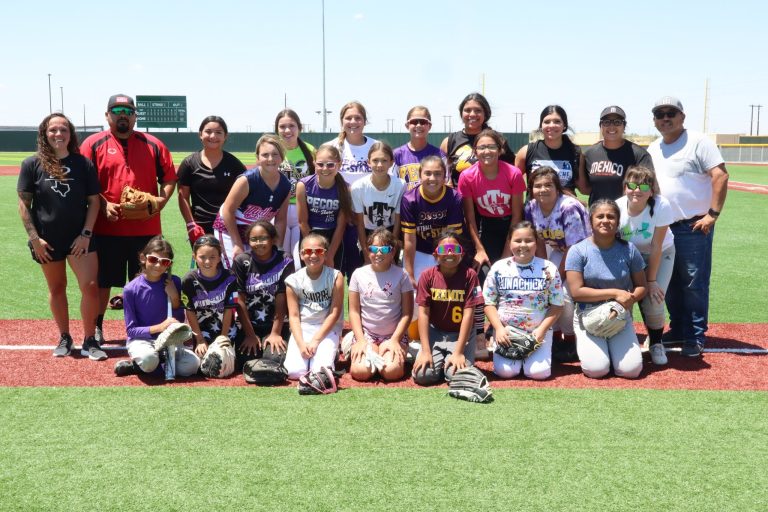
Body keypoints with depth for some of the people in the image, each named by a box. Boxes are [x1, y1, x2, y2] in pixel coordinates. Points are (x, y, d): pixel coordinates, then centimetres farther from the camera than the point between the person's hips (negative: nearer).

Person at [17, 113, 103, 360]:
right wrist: (34, 237, -7)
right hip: (47, 240, 0)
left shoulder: (83, 163, -1)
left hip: (80, 238, 0)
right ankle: (64, 338, 27)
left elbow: (93, 201, 1)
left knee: (90, 286, -9)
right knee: (57, 289, 12)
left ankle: (89, 341, 4)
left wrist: (86, 234, -7)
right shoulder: (32, 164, -3)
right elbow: (24, 203, -1)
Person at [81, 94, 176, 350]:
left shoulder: (153, 144, 7)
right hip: (106, 228, -1)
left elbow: (169, 178, 9)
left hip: (146, 227, 1)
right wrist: (103, 205, -15)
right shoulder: (93, 144, 2)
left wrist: (161, 199, -8)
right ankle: (96, 328, 23)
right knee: (102, 281, 8)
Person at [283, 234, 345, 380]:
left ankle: (330, 353, 10)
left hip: (328, 329, -1)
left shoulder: (335, 276, -6)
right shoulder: (294, 280, -2)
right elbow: (294, 316, -2)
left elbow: (335, 313, -7)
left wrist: (316, 340, -13)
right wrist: (301, 344, -17)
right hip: (302, 329, 2)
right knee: (294, 372, -19)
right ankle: (306, 352, 13)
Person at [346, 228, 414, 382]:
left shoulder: (401, 275, -3)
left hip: (394, 334, -1)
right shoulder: (359, 274, 1)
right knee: (360, 372, -25)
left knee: (391, 372, -27)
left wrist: (395, 340, -12)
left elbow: (407, 313, -2)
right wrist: (360, 340, -8)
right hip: (366, 333, 1)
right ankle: (372, 353, 7)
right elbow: (354, 311, 3)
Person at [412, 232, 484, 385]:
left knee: (456, 374, -24)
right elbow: (423, 313, -10)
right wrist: (425, 351, -17)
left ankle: (450, 360, 11)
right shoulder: (427, 276, -9)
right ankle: (440, 360, 14)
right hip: (435, 332, 1)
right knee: (422, 375, -18)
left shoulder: (469, 275, -14)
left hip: (461, 333, -1)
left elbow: (468, 314, -16)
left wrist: (458, 352, -21)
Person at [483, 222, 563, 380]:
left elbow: (557, 305, 0)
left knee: (539, 372, -17)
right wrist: (499, 328, -12)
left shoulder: (549, 269, -2)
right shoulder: (499, 268, -1)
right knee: (505, 371, -18)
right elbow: (489, 303, 2)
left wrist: (542, 329, -12)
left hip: (538, 331, 0)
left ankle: (531, 354, 16)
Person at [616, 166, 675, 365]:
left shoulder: (661, 206, -30)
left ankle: (656, 343, 12)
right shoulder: (617, 208, -25)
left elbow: (656, 247, -23)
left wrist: (651, 280, -17)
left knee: (653, 301, -18)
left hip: (660, 255, -1)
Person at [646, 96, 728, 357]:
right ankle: (678, 330, 26)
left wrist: (713, 214, -18)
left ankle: (695, 337, 4)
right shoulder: (652, 150, 13)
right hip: (662, 228, 7)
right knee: (669, 283, 13)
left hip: (693, 227, -7)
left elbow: (720, 176, -14)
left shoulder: (699, 142, -7)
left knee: (694, 284, -5)